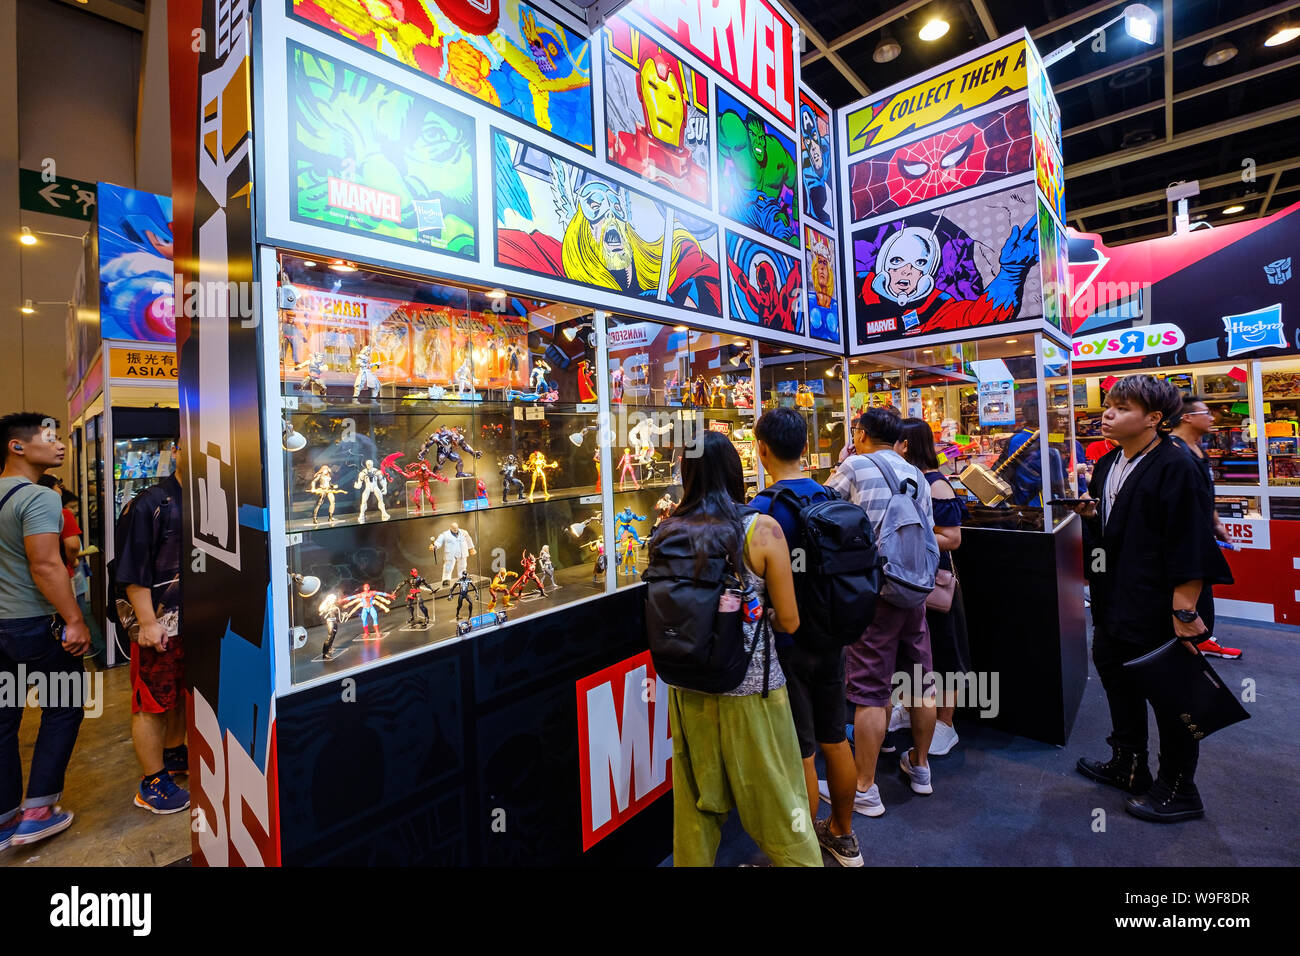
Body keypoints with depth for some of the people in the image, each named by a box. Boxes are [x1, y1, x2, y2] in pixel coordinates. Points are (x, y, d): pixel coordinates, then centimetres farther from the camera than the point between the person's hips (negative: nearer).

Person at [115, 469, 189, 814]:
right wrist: (148, 623, -18)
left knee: (182, 693, 20)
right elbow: (133, 570, -16)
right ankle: (152, 783, 18)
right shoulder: (149, 504, -15)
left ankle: (173, 753, 39)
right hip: (159, 623, -7)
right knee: (153, 702, 4)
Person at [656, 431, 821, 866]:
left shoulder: (667, 532, -6)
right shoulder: (762, 529, -14)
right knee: (778, 806, 17)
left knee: (695, 803, 21)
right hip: (751, 686, -3)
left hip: (688, 687, 3)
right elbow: (789, 622, -8)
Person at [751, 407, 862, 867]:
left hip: (786, 644, -7)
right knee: (834, 739, 21)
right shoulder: (828, 498, 0)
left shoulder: (762, 509, -21)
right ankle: (842, 834, 41)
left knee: (800, 754, 8)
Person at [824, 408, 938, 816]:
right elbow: (928, 534, 16)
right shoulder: (917, 475, 12)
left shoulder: (855, 466, -7)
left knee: (869, 691, -1)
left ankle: (865, 790, 8)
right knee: (919, 682, 18)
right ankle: (920, 767, 36)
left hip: (873, 591, -7)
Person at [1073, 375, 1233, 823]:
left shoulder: (1174, 467, -16)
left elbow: (1190, 546, -20)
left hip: (1160, 605, -9)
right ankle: (1128, 765, 38)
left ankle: (1177, 790, 26)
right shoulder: (1107, 465, 9)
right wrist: (1089, 512, 0)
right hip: (1116, 599, 9)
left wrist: (1184, 611, -22)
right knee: (1115, 674, 19)